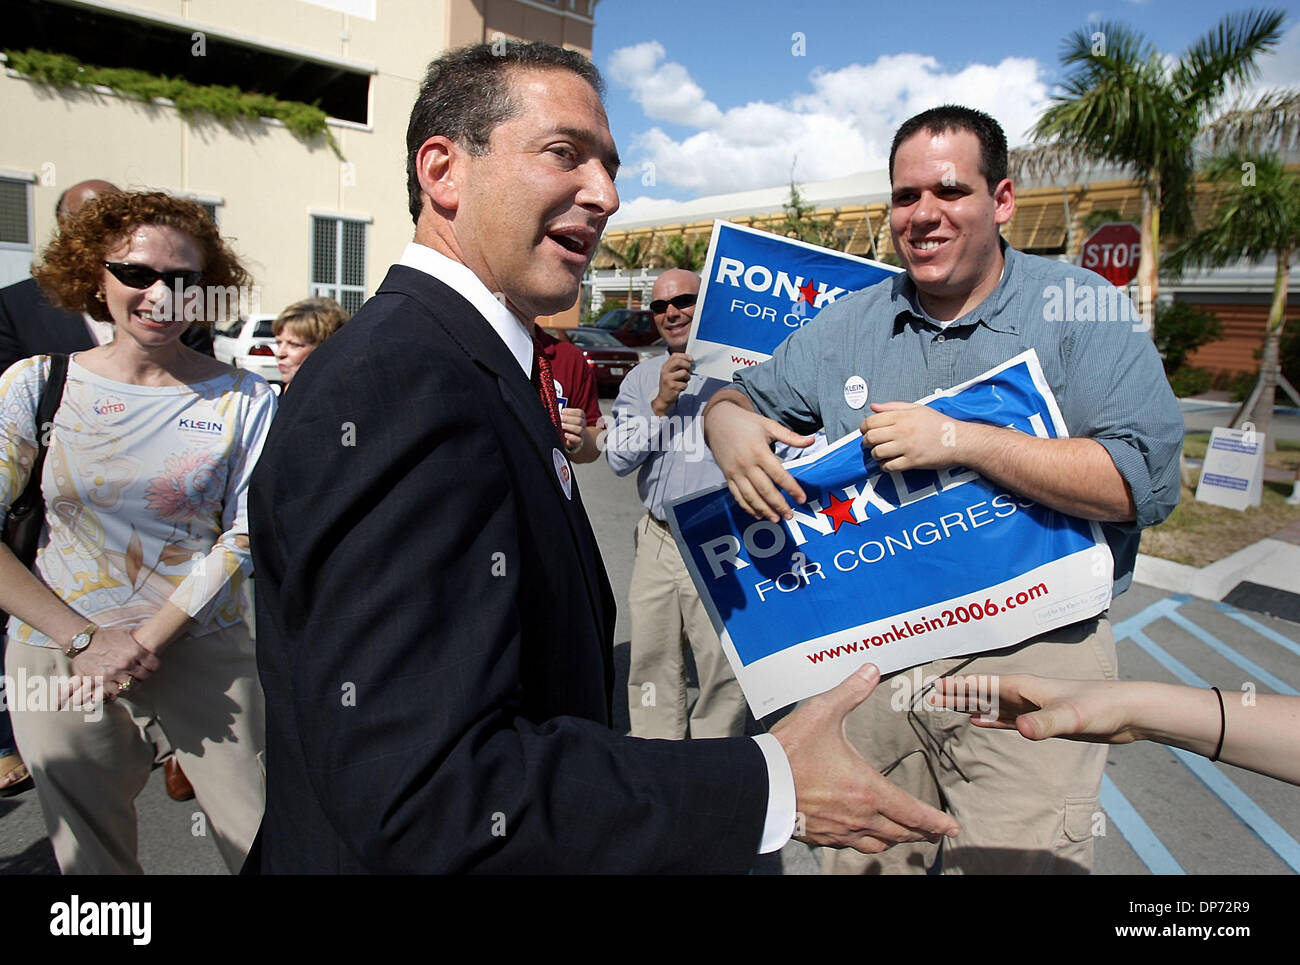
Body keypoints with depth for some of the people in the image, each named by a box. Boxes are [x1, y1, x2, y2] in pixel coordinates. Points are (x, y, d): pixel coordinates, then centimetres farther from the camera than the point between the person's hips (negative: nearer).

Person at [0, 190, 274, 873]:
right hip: (57, 657, 2)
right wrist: (86, 640, -10)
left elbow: (244, 536, -6)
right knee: (91, 860, 16)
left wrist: (146, 640, -11)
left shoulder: (244, 401, -4)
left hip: (202, 653, -1)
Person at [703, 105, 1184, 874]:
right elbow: (746, 397, 12)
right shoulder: (846, 328, 5)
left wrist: (959, 440, -23)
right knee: (861, 858, 18)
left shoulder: (1082, 309, -7)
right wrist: (728, 422, -14)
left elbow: (1147, 482, -16)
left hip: (1030, 661, -3)